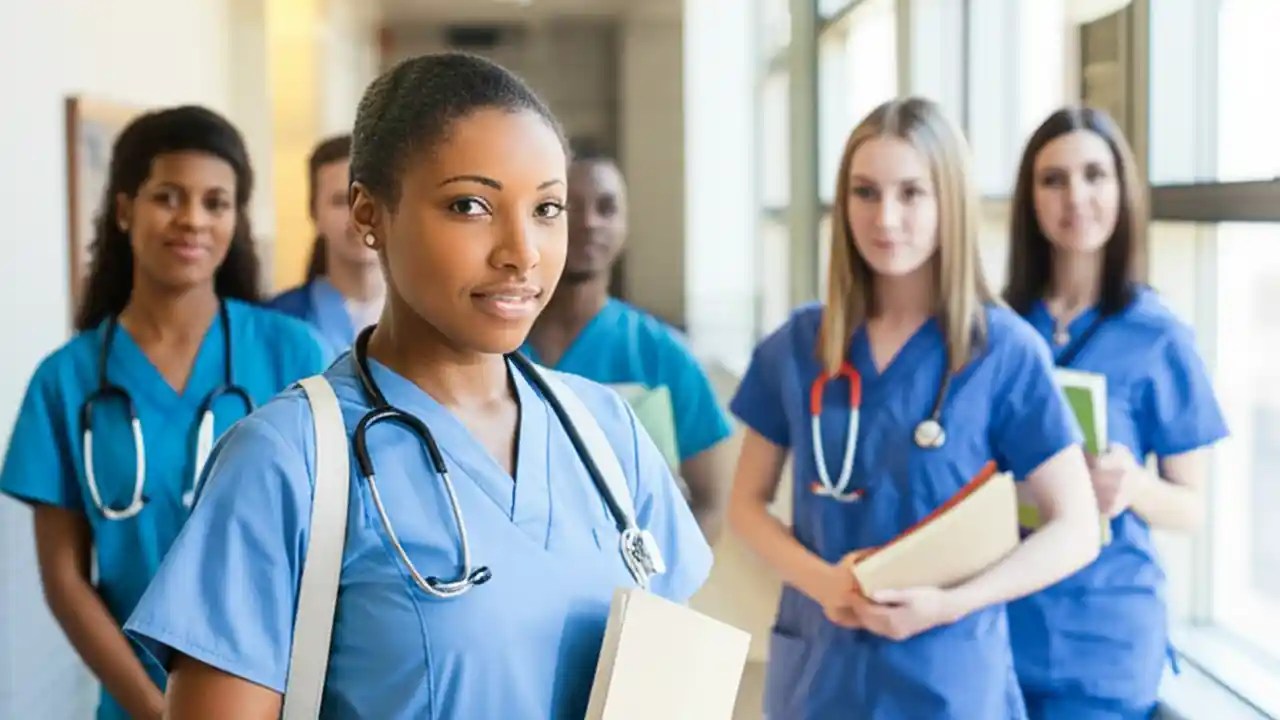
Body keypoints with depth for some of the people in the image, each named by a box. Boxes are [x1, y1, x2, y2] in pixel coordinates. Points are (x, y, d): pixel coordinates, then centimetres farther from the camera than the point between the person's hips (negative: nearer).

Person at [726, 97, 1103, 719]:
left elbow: (1076, 529, -6)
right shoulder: (797, 345, 2)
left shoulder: (1004, 350, -7)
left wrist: (949, 603, -19)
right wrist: (819, 580, -11)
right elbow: (747, 503, 8)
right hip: (817, 668, 3)